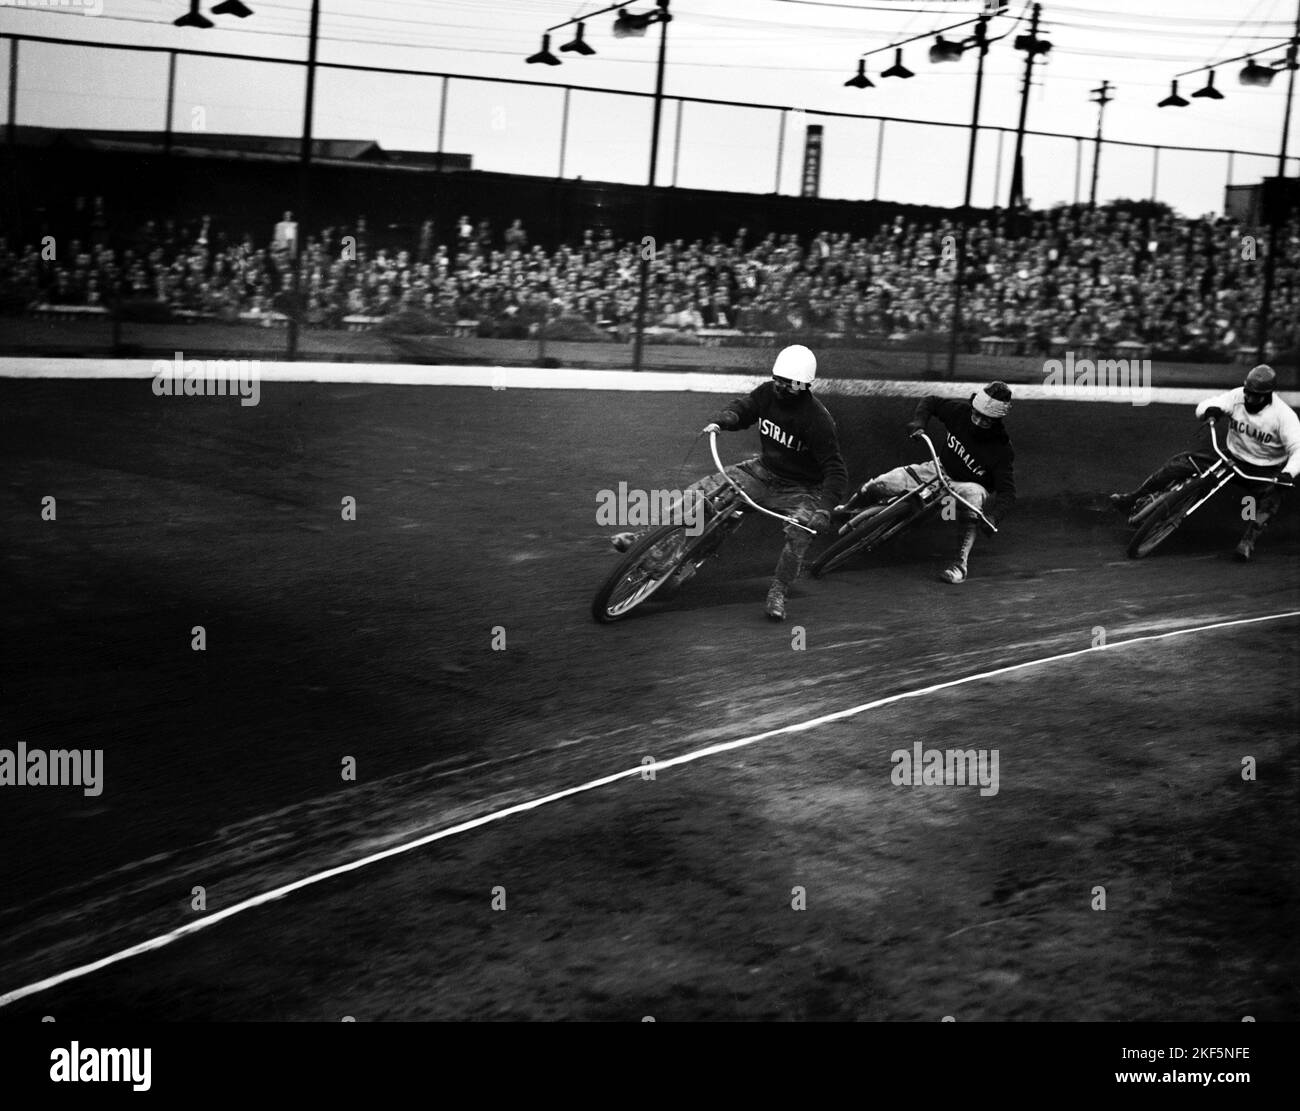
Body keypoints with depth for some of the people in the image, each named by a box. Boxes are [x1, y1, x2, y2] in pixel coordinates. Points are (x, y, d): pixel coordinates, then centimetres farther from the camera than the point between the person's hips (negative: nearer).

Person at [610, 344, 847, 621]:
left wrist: (824, 508, -40)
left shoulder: (817, 419, -25)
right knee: (703, 491, -9)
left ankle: (778, 593, -16)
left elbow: (836, 471, -25)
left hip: (799, 488, -5)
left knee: (801, 532, -34)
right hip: (763, 471, 5)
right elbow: (741, 408, 8)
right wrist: (721, 421, -17)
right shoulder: (767, 393, -8)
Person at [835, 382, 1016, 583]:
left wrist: (992, 517, -44)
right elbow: (930, 401, 5)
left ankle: (962, 561, -40)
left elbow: (1007, 492, -25)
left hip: (967, 484, -4)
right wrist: (917, 422, -14)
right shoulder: (961, 411, -14)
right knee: (880, 485, -14)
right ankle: (846, 510, 20)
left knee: (973, 493, -44)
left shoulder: (1002, 450, -24)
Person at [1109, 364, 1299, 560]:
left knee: (1274, 492, -37)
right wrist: (1210, 409, -36)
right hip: (1231, 456, 3)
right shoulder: (1237, 397, -9)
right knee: (1182, 462, -15)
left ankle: (1247, 541, -40)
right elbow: (1202, 408, -10)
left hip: (1265, 470, -3)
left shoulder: (1283, 414, -18)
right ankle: (1132, 500, -13)